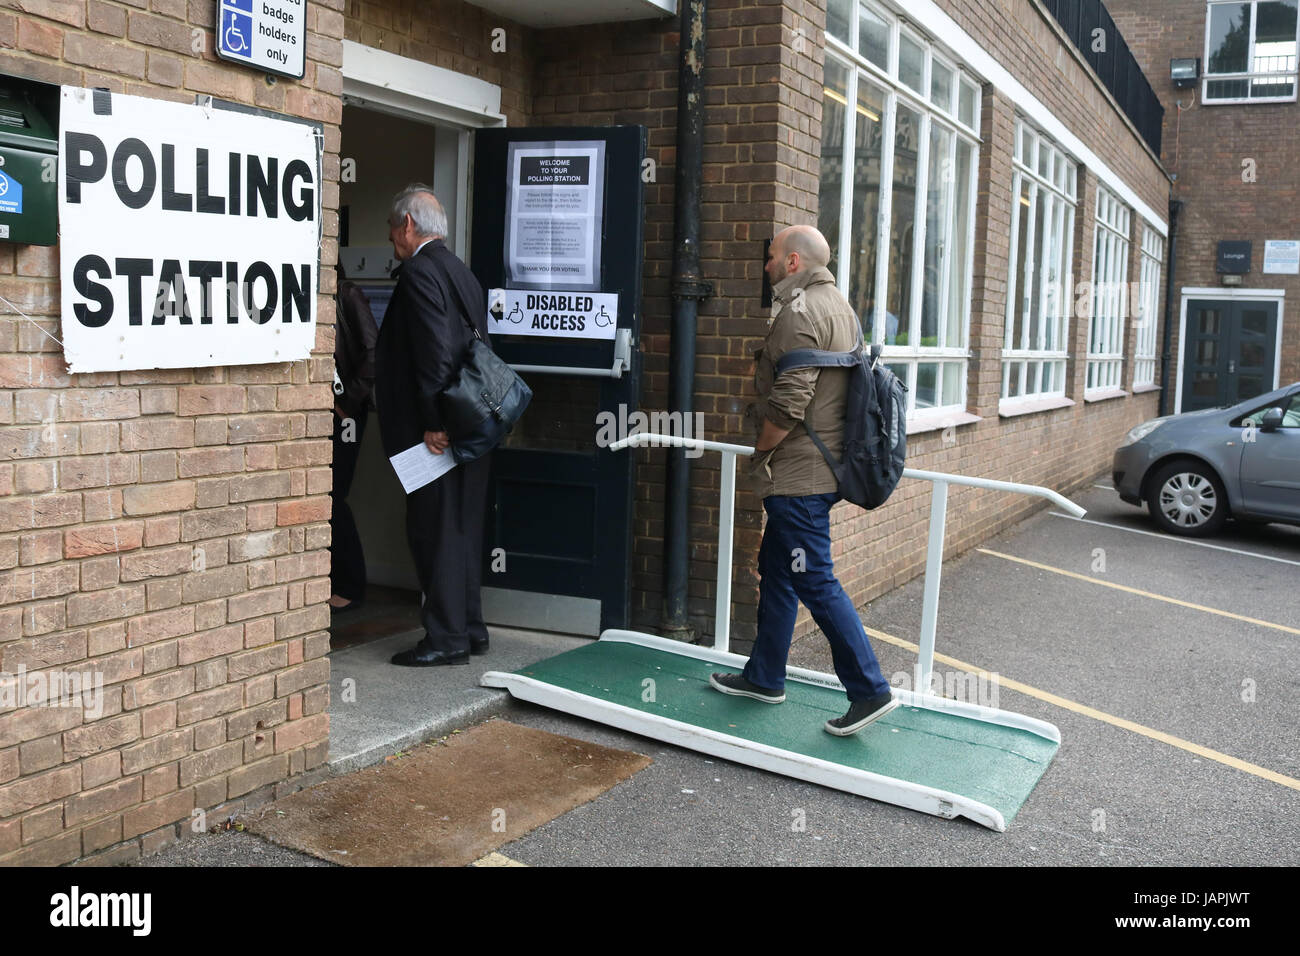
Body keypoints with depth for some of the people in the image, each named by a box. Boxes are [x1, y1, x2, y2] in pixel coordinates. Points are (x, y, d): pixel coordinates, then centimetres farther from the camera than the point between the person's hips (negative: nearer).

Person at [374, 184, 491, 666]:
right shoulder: (463, 273, 16)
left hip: (436, 432, -9)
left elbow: (435, 355, -21)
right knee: (462, 527, 15)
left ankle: (446, 638, 4)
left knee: (435, 531, -2)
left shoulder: (419, 272, -12)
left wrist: (432, 424, -18)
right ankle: (470, 627, 23)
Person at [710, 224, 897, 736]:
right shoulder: (839, 306, 17)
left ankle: (870, 689, 0)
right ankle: (764, 677, 29)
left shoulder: (800, 312, -17)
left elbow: (789, 401, -25)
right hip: (825, 464, 11)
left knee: (815, 581, -5)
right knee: (776, 570, 18)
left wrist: (759, 453, -9)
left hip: (798, 473, -11)